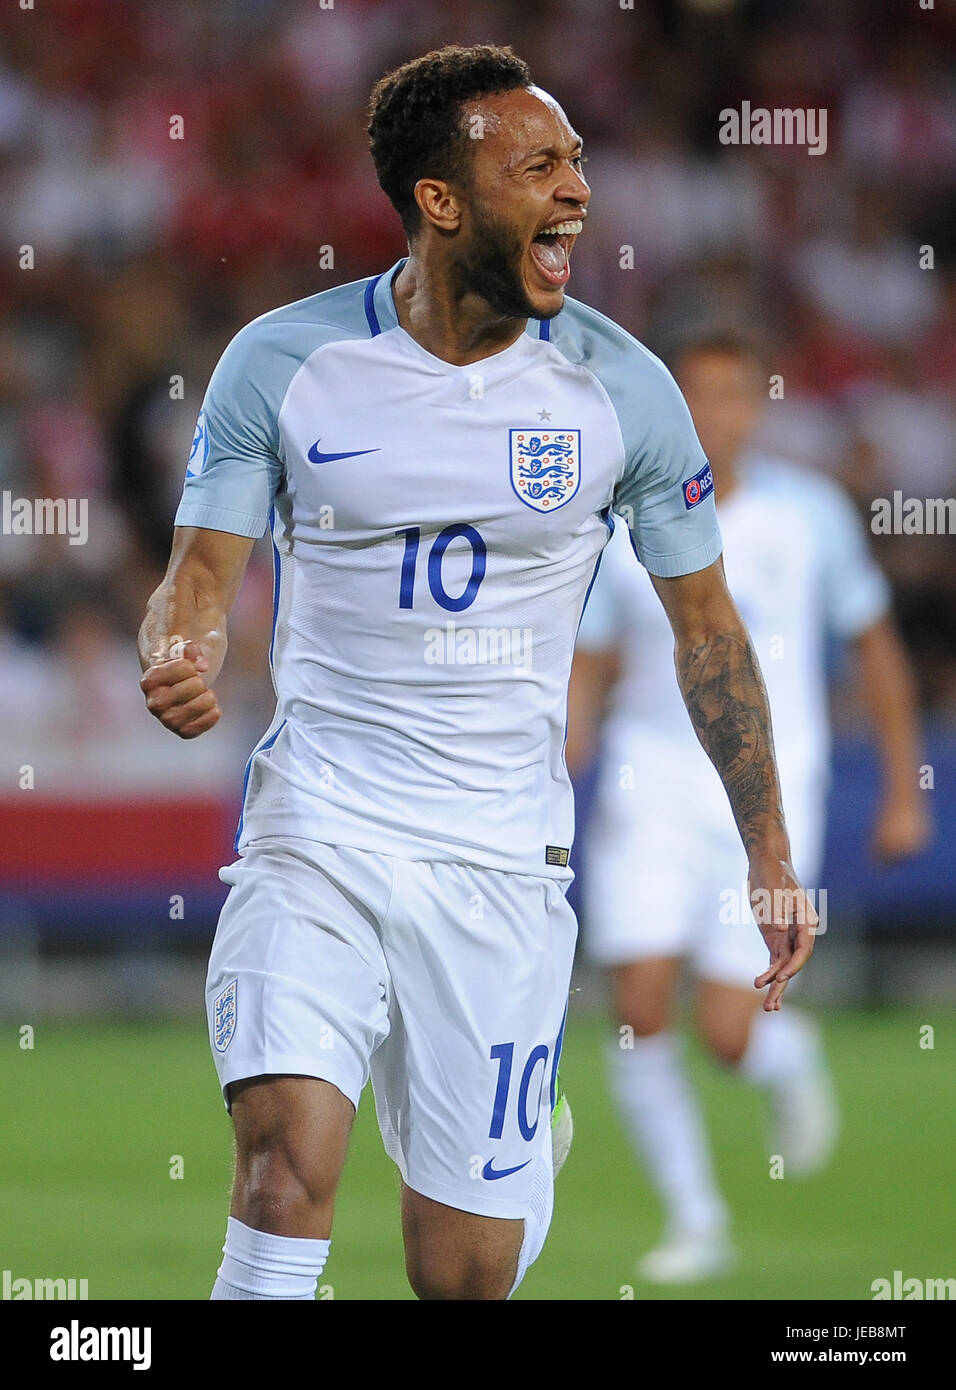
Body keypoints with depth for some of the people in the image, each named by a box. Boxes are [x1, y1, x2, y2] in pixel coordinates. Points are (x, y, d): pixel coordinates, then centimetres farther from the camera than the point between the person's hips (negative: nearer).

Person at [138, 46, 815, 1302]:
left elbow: (706, 627, 10)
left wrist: (769, 853, 12)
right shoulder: (282, 362, -3)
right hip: (318, 829, -1)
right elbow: (201, 577, 0)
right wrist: (178, 657, -24)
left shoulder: (620, 387, -1)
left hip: (504, 856, 1)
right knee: (287, 1164, -23)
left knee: (469, 1270, 1)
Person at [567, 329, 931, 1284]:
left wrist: (903, 792, 9)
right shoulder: (621, 529, -1)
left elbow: (874, 642, 9)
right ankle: (695, 1222, 8)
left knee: (727, 1034, -10)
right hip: (650, 785, 1)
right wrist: (561, 750, -14)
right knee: (639, 1015, -9)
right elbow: (588, 668, 6)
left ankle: (790, 1058, 28)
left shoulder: (809, 513, -1)